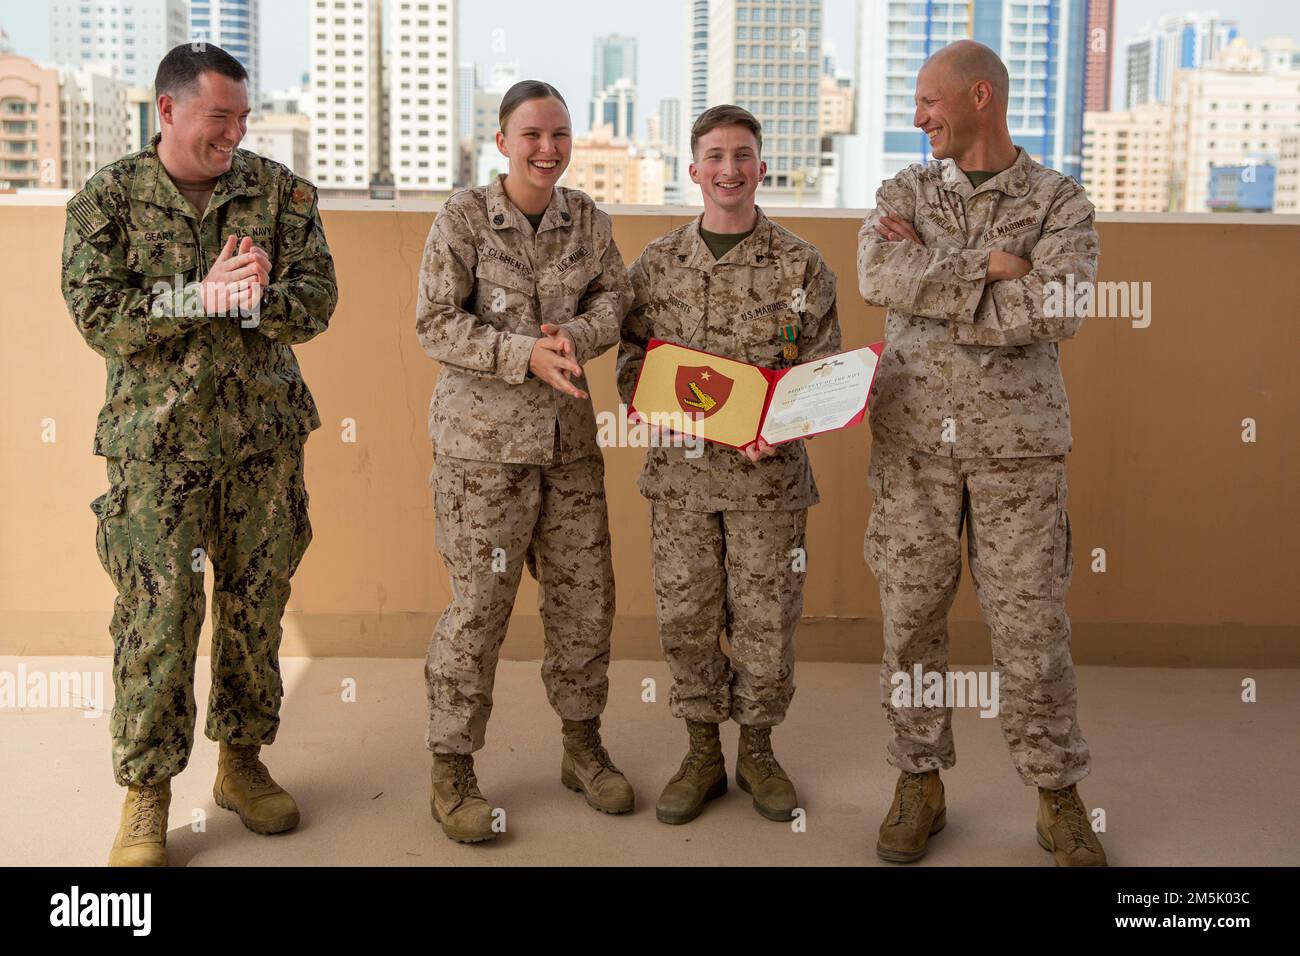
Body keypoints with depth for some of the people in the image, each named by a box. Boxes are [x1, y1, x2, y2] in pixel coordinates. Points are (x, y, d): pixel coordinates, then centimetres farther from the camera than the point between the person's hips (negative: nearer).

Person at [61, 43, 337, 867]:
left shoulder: (280, 191, 3)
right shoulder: (107, 200, -1)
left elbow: (316, 300, -5)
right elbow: (98, 316, -11)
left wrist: (242, 297, -22)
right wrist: (203, 295, -20)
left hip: (266, 439, 3)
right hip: (158, 443, -2)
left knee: (257, 606, 11)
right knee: (157, 618, -2)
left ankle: (242, 761, 29)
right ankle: (146, 796, 12)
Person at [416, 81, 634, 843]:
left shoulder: (588, 220, 6)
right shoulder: (464, 218, -7)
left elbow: (614, 296, 4)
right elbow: (437, 324, -11)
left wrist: (577, 336, -18)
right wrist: (526, 356, -22)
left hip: (569, 437, 5)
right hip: (482, 440, -5)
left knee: (585, 593, 10)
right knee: (479, 603, -1)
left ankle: (583, 747, 29)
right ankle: (452, 771, 15)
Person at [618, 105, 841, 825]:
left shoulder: (801, 266, 0)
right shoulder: (656, 264, 5)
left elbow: (824, 368, 0)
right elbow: (631, 365, 7)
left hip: (768, 474, -1)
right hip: (680, 470, 1)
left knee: (765, 619, 6)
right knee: (686, 618, 7)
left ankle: (757, 752, 27)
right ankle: (702, 756, 25)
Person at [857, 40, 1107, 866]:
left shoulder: (1062, 203, 0)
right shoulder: (904, 193, 6)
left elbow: (1054, 314, -17)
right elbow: (879, 277, -14)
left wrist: (932, 278, -12)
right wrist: (989, 265, -17)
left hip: (1018, 444, -2)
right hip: (913, 440, 2)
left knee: (1032, 623, 3)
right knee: (912, 615, 7)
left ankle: (1059, 798, 20)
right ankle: (920, 784, 23)